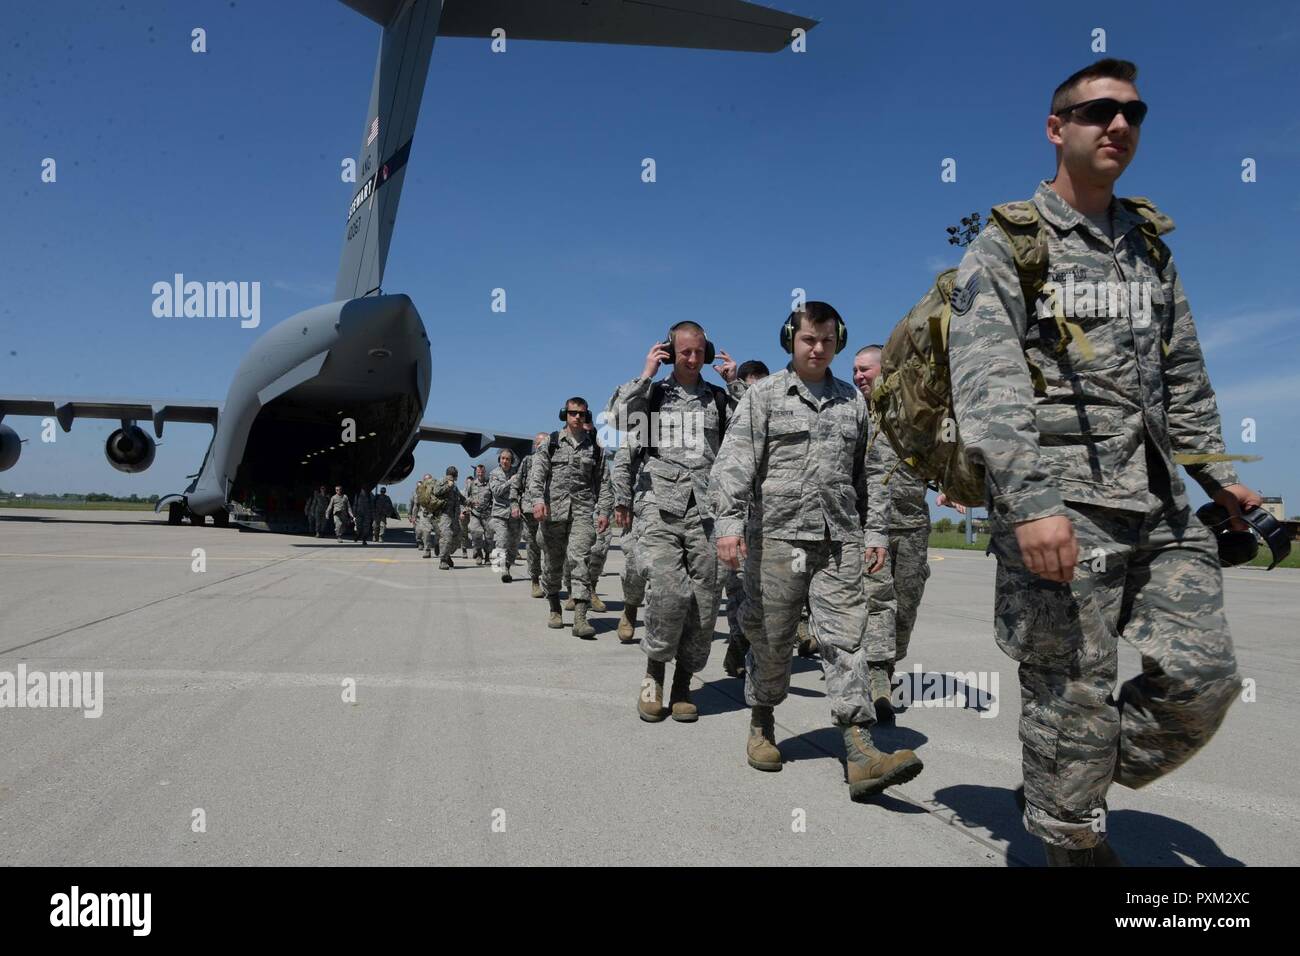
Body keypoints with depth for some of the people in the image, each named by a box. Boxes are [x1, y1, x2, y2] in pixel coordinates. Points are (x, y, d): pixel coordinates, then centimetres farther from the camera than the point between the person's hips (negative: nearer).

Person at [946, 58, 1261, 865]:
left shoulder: (1150, 244, 19)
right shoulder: (1007, 244, -2)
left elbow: (1183, 376, 24)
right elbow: (986, 380, -15)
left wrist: (1218, 473, 19)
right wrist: (1029, 499, -25)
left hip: (1159, 504, 7)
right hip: (1059, 504, -6)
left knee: (1204, 678, 5)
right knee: (1074, 697, 0)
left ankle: (1082, 782, 27)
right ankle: (1075, 843, 21)